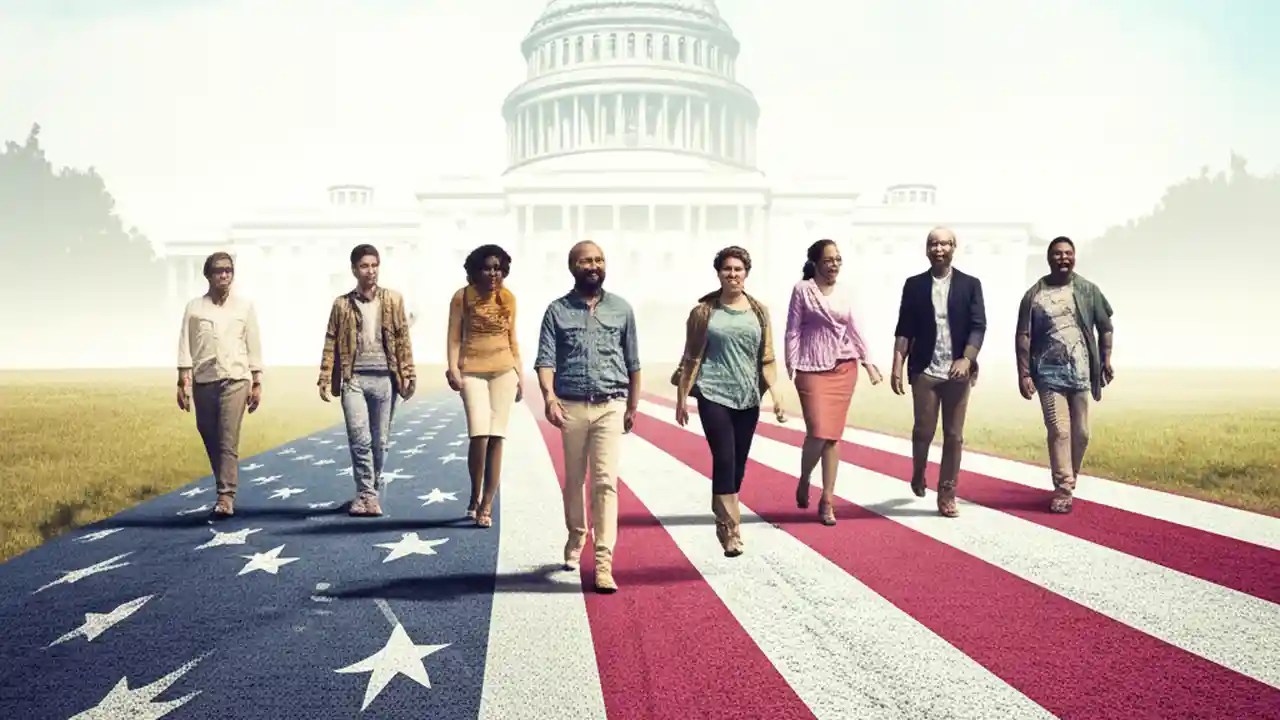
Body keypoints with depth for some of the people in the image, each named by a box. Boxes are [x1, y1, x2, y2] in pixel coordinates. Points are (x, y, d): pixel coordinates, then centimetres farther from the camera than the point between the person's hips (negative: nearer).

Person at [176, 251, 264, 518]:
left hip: (235, 379, -2)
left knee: (228, 441, -10)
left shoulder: (245, 306, 7)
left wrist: (257, 384, 3)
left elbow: (253, 345, 7)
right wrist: (183, 382, -5)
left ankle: (226, 496, -10)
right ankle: (226, 486, 25)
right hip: (203, 381, 2)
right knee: (210, 440, 8)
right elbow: (185, 346, 3)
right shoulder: (194, 307, 7)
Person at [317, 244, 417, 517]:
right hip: (353, 379, -1)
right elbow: (331, 343, 6)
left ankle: (371, 492, 18)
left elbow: (403, 340, 5)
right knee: (359, 438, -11)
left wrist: (408, 375, -1)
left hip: (384, 379, 1)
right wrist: (325, 379, -1)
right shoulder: (342, 304, 7)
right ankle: (367, 494, -2)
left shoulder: (393, 300, 8)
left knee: (380, 440, 5)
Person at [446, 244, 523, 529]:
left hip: (504, 371, 3)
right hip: (472, 371, -3)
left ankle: (487, 505, 6)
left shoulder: (508, 298, 8)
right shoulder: (463, 297, 0)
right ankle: (475, 495, 7)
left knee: (496, 437, -1)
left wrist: (520, 375, 13)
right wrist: (453, 369, -11)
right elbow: (454, 336, 1)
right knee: (479, 434, -15)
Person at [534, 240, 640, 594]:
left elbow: (632, 362, 13)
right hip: (572, 406, 0)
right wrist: (549, 396, -21)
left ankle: (603, 563, -8)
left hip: (610, 406, 0)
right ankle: (576, 538, 36)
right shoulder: (557, 310, 4)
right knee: (573, 480, 13)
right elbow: (546, 359, -5)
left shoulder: (621, 309, 8)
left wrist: (633, 405, 13)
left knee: (605, 482, -8)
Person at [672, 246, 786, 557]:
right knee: (724, 459, -12)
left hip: (748, 397, 3)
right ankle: (730, 528, -7)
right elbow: (691, 357, 4)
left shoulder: (759, 311, 8)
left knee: (739, 463, 8)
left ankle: (725, 521, 25)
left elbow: (767, 358, 9)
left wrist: (775, 394, -1)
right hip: (714, 395, -3)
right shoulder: (704, 311, 1)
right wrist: (682, 397, 3)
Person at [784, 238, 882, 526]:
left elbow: (854, 329, 15)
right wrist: (791, 368, -8)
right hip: (813, 370, -4)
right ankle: (803, 481, 16)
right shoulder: (802, 290, -3)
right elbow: (792, 331, -3)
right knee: (818, 433, -13)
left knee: (834, 436, 3)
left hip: (844, 369, 4)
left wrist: (867, 361, 11)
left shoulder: (844, 292, 10)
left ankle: (827, 500, 9)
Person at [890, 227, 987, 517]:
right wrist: (897, 366, -6)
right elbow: (904, 329, 3)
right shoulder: (914, 285, 7)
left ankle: (947, 495, 11)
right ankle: (918, 474, 32)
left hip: (958, 370, 0)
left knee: (954, 435, 3)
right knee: (923, 430, 3)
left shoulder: (970, 284, 6)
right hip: (924, 370, 0)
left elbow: (978, 326, -1)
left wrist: (966, 359, -15)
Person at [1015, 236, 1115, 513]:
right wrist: (1024, 373, -8)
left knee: (1081, 433, 7)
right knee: (1059, 431, -9)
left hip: (1081, 373, 2)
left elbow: (1105, 327, 12)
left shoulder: (1088, 290, 5)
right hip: (1049, 375, -2)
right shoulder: (1034, 294, -1)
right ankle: (1063, 490, -3)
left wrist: (1106, 360, 3)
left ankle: (1069, 481, 26)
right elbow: (1023, 336, -2)